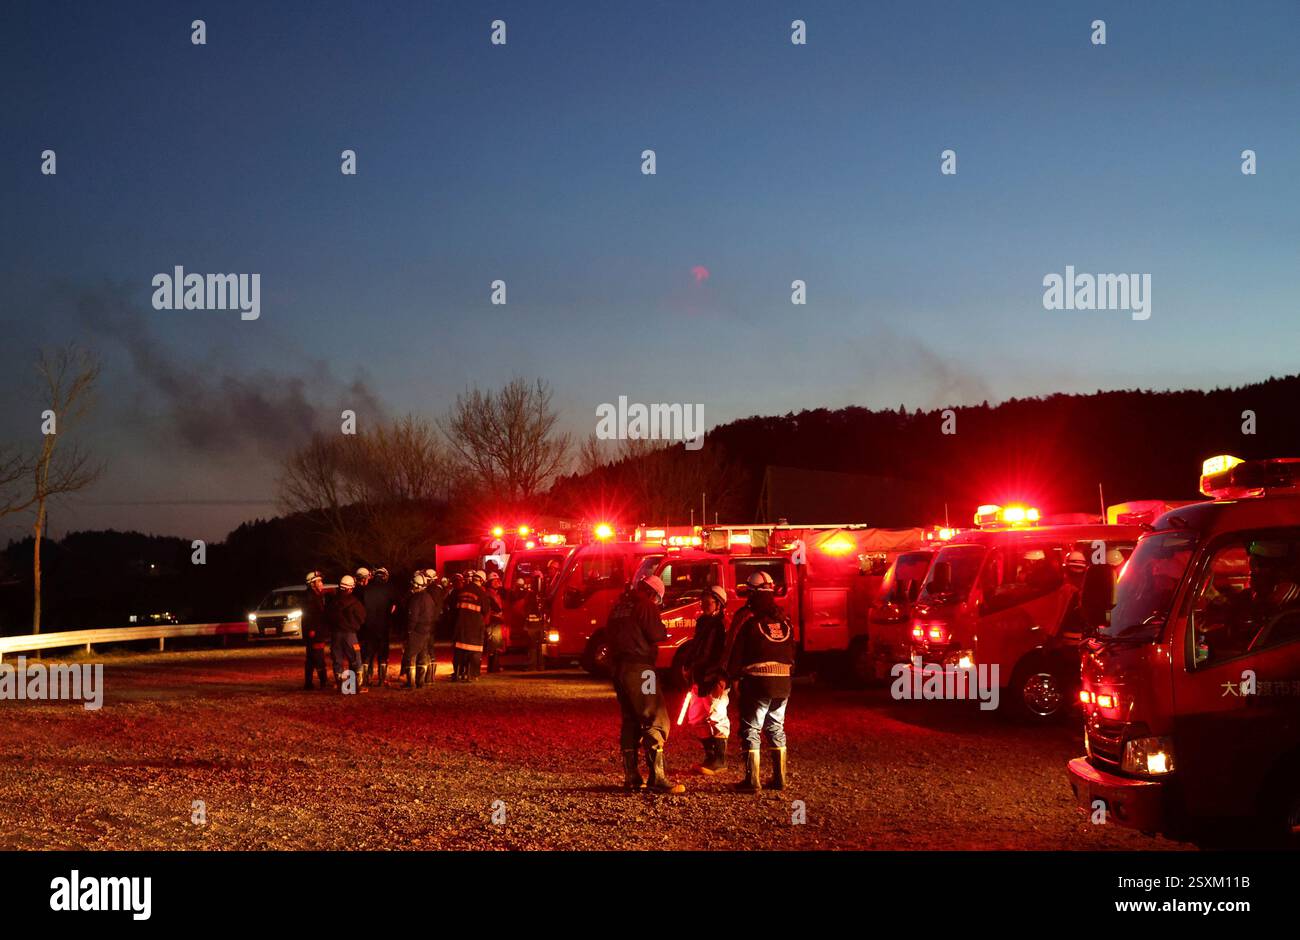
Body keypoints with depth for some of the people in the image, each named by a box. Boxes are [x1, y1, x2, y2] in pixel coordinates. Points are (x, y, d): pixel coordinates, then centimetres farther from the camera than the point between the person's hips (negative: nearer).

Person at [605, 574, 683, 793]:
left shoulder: (619, 606, 16)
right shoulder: (645, 606, -8)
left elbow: (609, 634, 23)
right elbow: (658, 635, -12)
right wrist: (664, 631, 9)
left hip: (618, 667, 9)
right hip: (639, 668, -9)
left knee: (630, 722, 15)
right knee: (655, 721, -8)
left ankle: (631, 777, 15)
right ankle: (656, 777, -17)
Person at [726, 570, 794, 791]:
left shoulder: (746, 617, -6)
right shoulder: (783, 618, 12)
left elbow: (735, 650, -6)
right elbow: (791, 651, 16)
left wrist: (732, 676, 2)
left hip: (757, 680, -5)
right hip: (784, 681, 6)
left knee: (751, 730, 0)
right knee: (776, 728, 15)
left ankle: (752, 780, -2)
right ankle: (779, 778, 15)